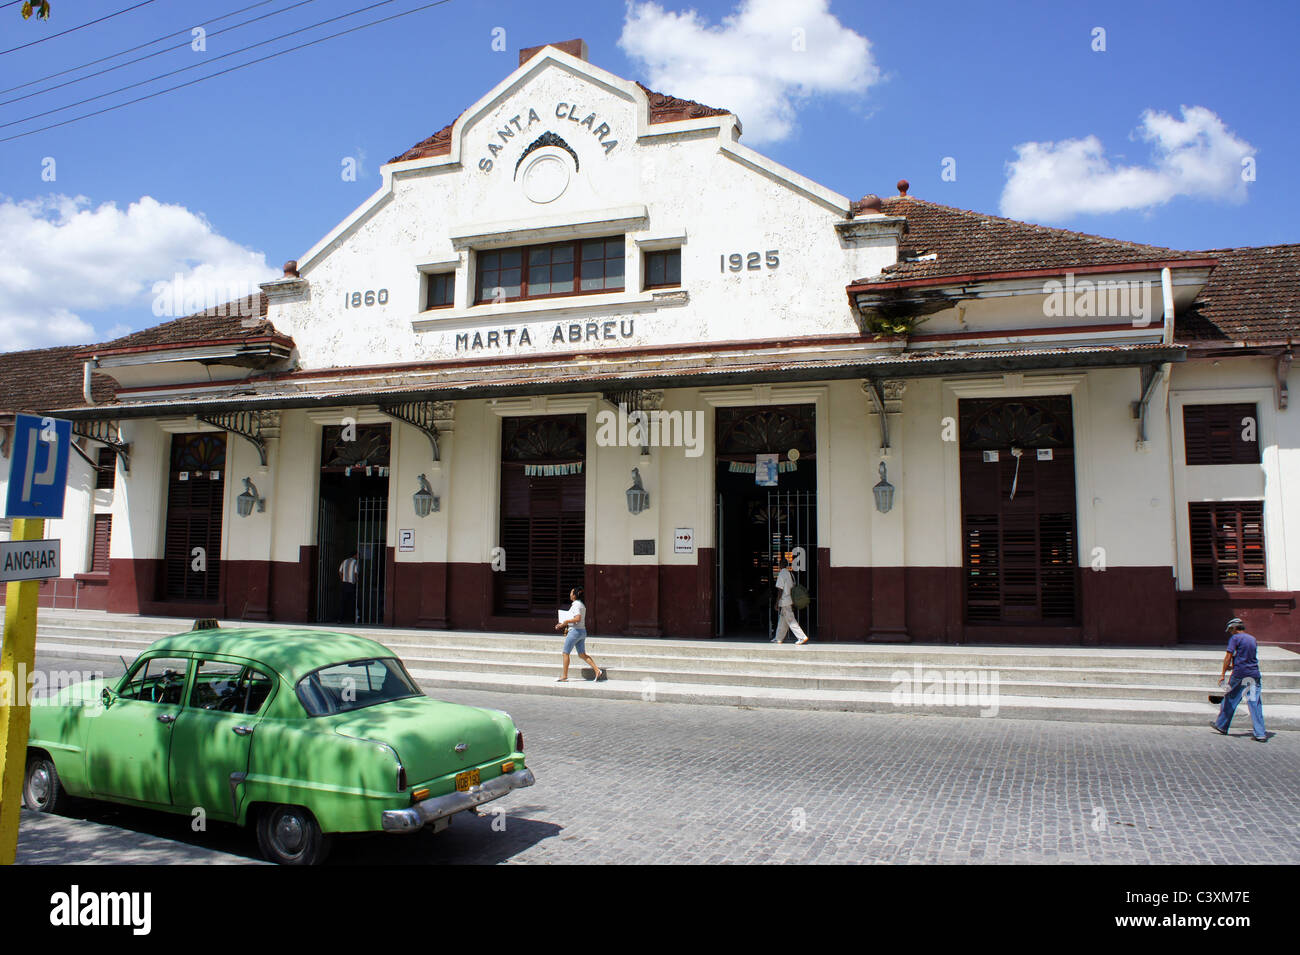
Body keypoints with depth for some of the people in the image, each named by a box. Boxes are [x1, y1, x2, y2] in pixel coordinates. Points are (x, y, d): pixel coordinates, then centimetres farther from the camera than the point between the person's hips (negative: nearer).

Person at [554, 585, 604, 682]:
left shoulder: (576, 605, -14)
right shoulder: (582, 605, 15)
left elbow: (578, 619, -26)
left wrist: (566, 621, -12)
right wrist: (563, 624, 20)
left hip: (575, 631, -9)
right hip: (582, 631, 9)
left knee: (566, 653, 3)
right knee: (582, 654, 10)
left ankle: (564, 677, 8)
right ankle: (598, 671, 0)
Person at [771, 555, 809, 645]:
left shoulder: (781, 574, -14)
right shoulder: (790, 574, 10)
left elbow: (780, 590, -17)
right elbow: (793, 588, 14)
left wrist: (777, 603, -12)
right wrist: (793, 603, 20)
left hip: (784, 602, -8)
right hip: (790, 601, 8)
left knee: (791, 621, -7)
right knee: (782, 621, 15)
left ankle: (802, 637, -11)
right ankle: (779, 638, 22)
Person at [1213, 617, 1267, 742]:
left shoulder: (1235, 638, -4)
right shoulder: (1252, 639, 15)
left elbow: (1228, 656, -10)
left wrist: (1223, 674, -8)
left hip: (1240, 674, -5)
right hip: (1254, 674, 5)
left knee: (1230, 700, 10)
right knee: (1255, 704, 2)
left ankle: (1221, 725, 22)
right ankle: (1260, 734, -3)